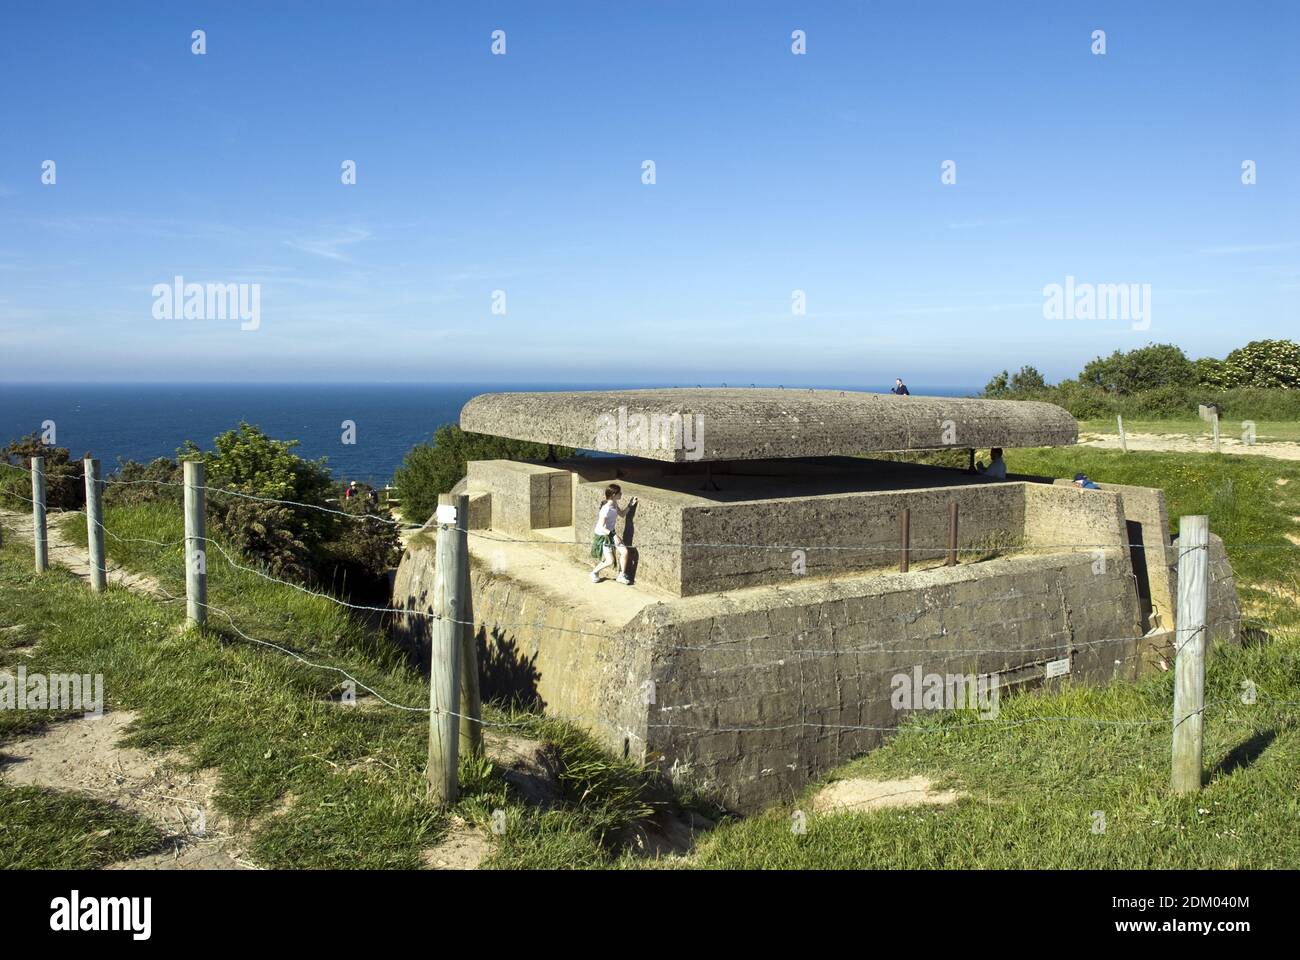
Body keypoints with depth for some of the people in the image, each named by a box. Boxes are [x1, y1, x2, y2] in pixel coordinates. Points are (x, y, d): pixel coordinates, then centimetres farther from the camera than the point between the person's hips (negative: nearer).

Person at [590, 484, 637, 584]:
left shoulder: (614, 504, -1)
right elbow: (601, 527, -29)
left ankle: (621, 576, 8)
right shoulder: (606, 508, -28)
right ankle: (594, 573, 15)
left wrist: (630, 505, 4)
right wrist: (613, 535, -32)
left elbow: (621, 514, 17)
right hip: (602, 536, -8)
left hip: (611, 534, 8)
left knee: (624, 552, -8)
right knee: (610, 560, -12)